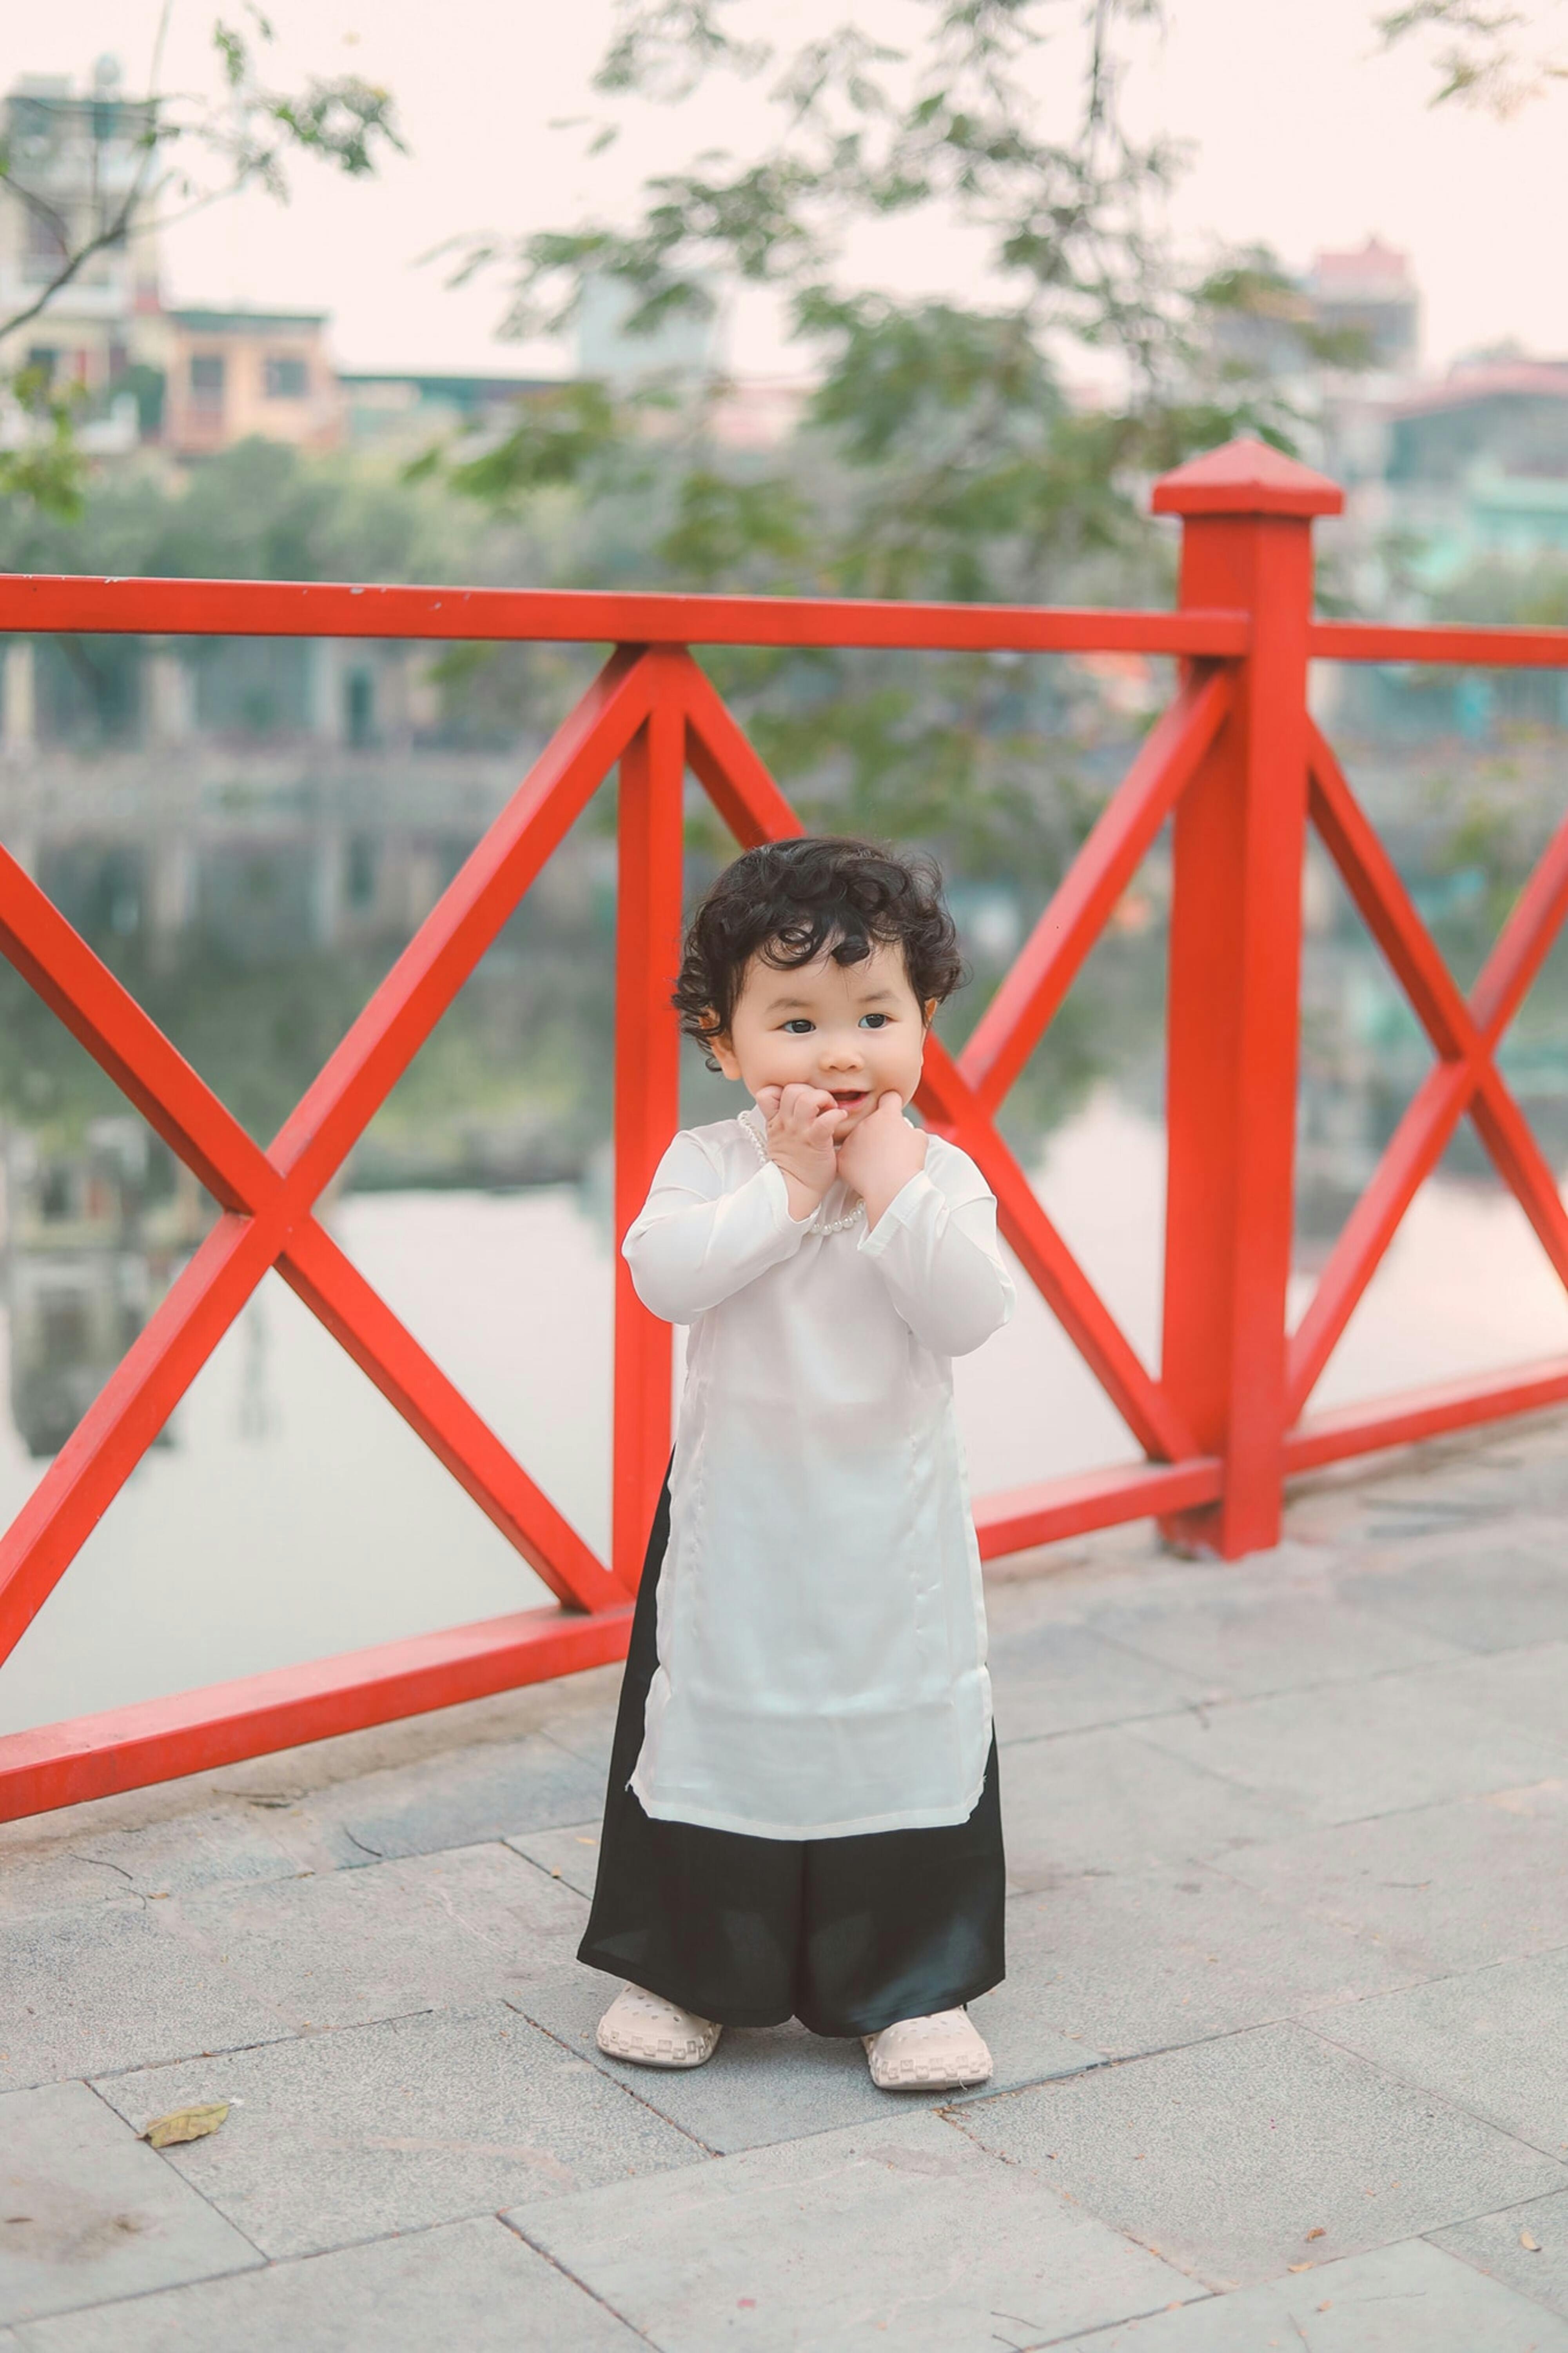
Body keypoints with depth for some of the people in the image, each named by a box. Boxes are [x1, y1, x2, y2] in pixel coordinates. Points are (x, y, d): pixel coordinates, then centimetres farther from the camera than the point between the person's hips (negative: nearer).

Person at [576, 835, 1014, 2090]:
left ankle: (916, 1987, 20)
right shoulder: (711, 1161, -5)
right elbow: (664, 1272, -23)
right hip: (739, 1516, 0)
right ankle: (689, 1973, 27)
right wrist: (788, 1187, -24)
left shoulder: (942, 1173, -5)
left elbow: (972, 1314, -18)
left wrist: (893, 1190, -22)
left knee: (907, 1739, 6)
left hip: (892, 1527, 0)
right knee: (717, 1733, 10)